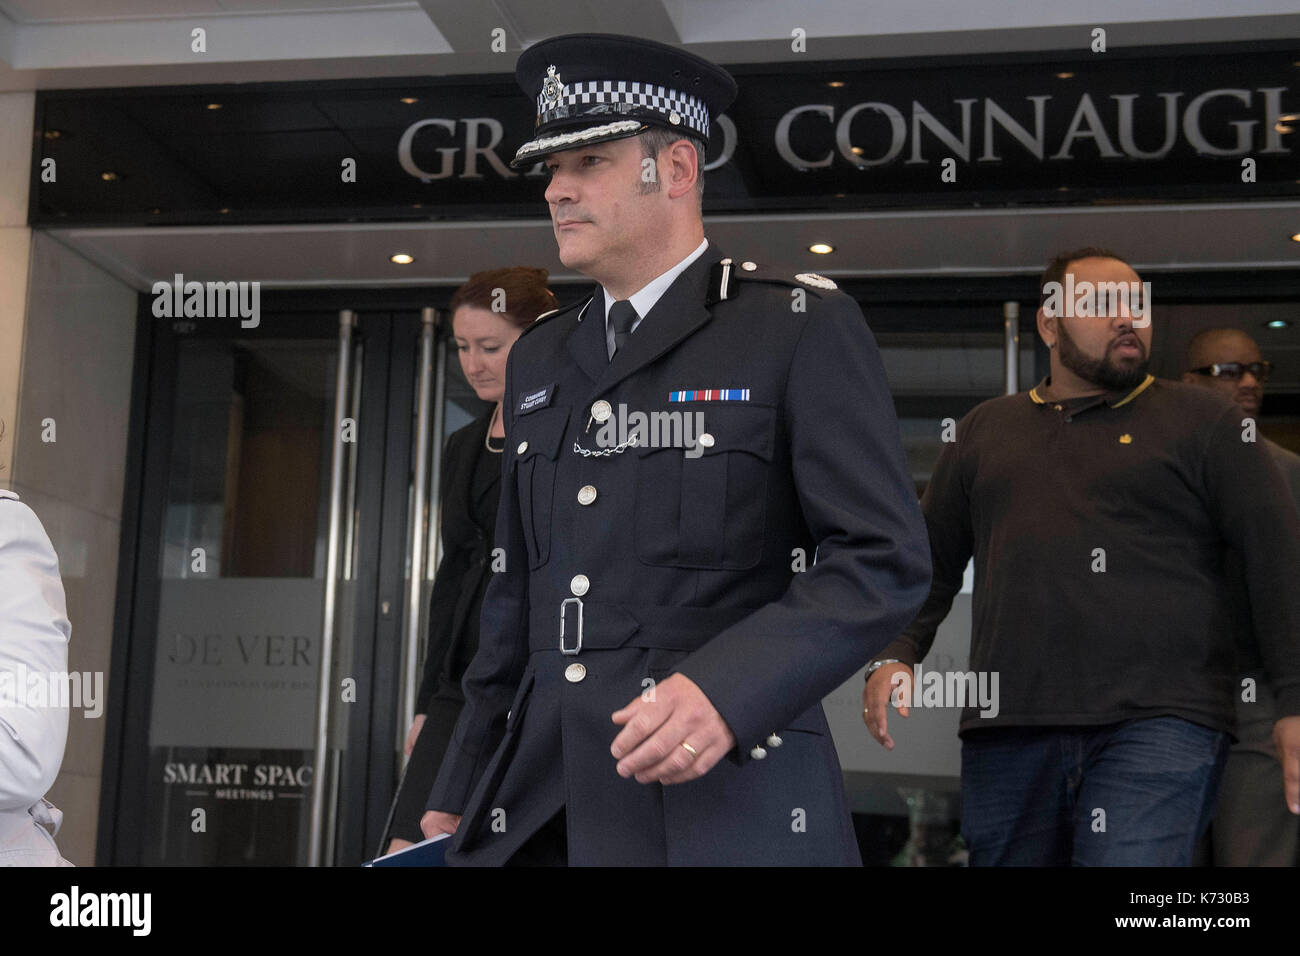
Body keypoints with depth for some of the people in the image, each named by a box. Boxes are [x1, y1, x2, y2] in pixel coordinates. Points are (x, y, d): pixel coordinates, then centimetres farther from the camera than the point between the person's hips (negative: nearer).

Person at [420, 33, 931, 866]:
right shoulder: (541, 361, 15)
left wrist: (728, 687, -24)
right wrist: (458, 801, 16)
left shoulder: (803, 328, -4)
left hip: (729, 806, -5)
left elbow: (885, 563, -11)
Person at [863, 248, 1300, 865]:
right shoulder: (984, 431, 20)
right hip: (1008, 732, 4)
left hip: (1157, 726, -3)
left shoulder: (1201, 421, 9)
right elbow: (931, 558, 20)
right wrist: (894, 654, 3)